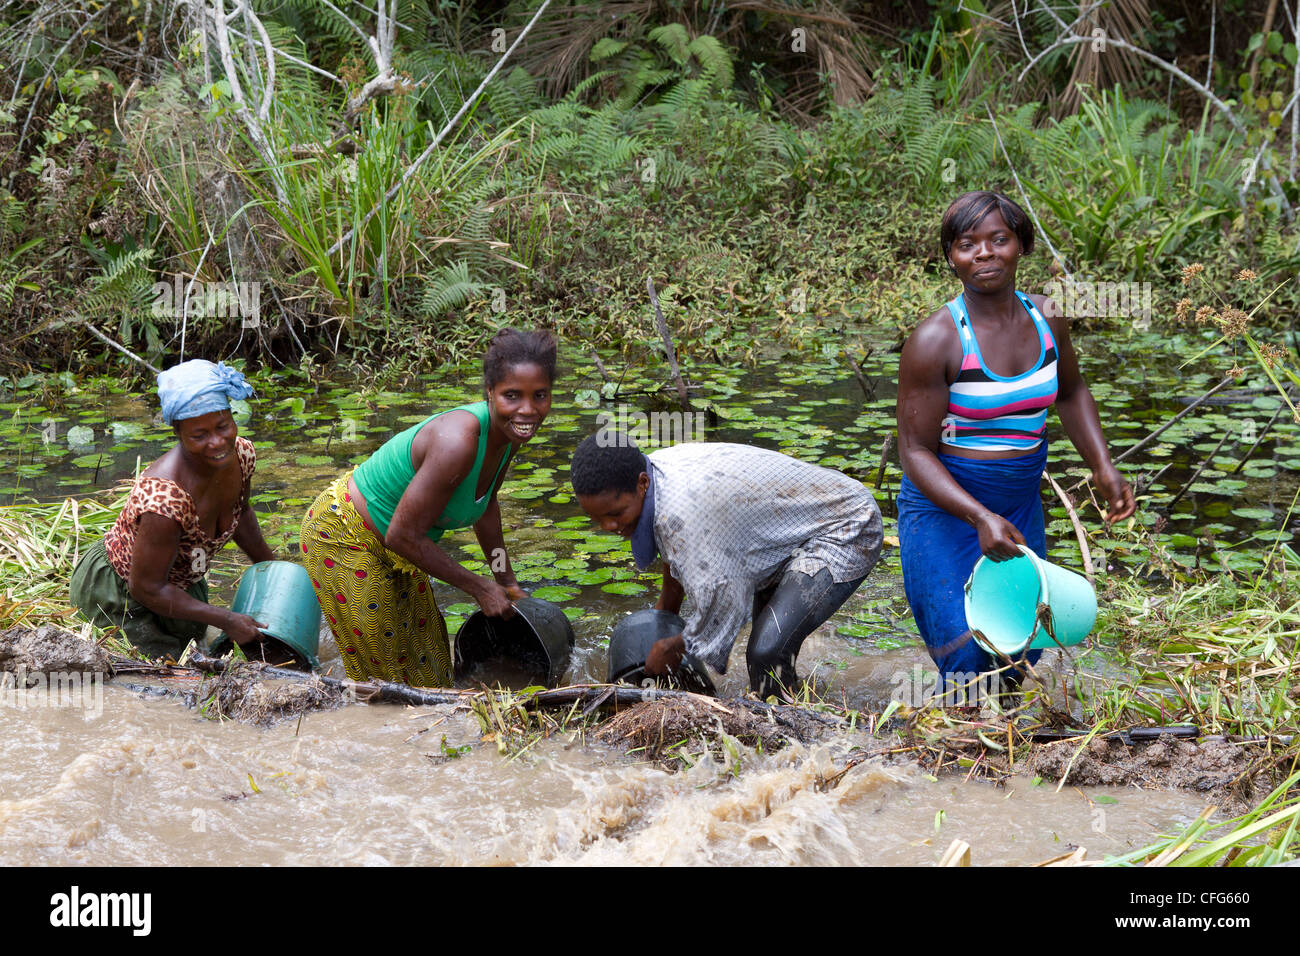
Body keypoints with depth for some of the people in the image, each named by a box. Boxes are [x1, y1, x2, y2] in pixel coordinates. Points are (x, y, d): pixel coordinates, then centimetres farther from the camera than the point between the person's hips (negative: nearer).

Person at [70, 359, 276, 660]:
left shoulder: (241, 454, -18)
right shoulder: (166, 497, -41)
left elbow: (240, 511, 7)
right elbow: (146, 589, -32)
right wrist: (227, 620, -28)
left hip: (180, 579, 8)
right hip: (116, 588, -8)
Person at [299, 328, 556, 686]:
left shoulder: (510, 432, -11)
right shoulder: (457, 442, -37)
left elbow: (484, 505, 10)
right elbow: (404, 536, -32)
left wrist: (506, 580, 17)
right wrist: (479, 588, -22)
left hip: (390, 547, 8)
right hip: (342, 540, -8)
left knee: (427, 654, 20)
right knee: (386, 667, 4)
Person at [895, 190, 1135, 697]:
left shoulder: (1046, 319, -1)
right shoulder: (936, 340, -18)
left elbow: (1071, 393, 19)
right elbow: (916, 450, -17)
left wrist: (1102, 465, 6)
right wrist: (980, 518, -29)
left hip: (1022, 506, 6)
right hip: (944, 511, -6)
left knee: (1022, 659, 13)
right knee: (969, 664, -12)